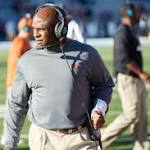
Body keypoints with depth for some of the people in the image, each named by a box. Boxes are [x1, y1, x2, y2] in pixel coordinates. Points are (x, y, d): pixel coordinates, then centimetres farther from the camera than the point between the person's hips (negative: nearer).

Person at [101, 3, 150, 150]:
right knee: (131, 115, -11)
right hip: (127, 79, -10)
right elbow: (124, 58, -24)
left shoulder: (130, 32, 17)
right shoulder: (122, 32, -15)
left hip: (136, 79, 10)